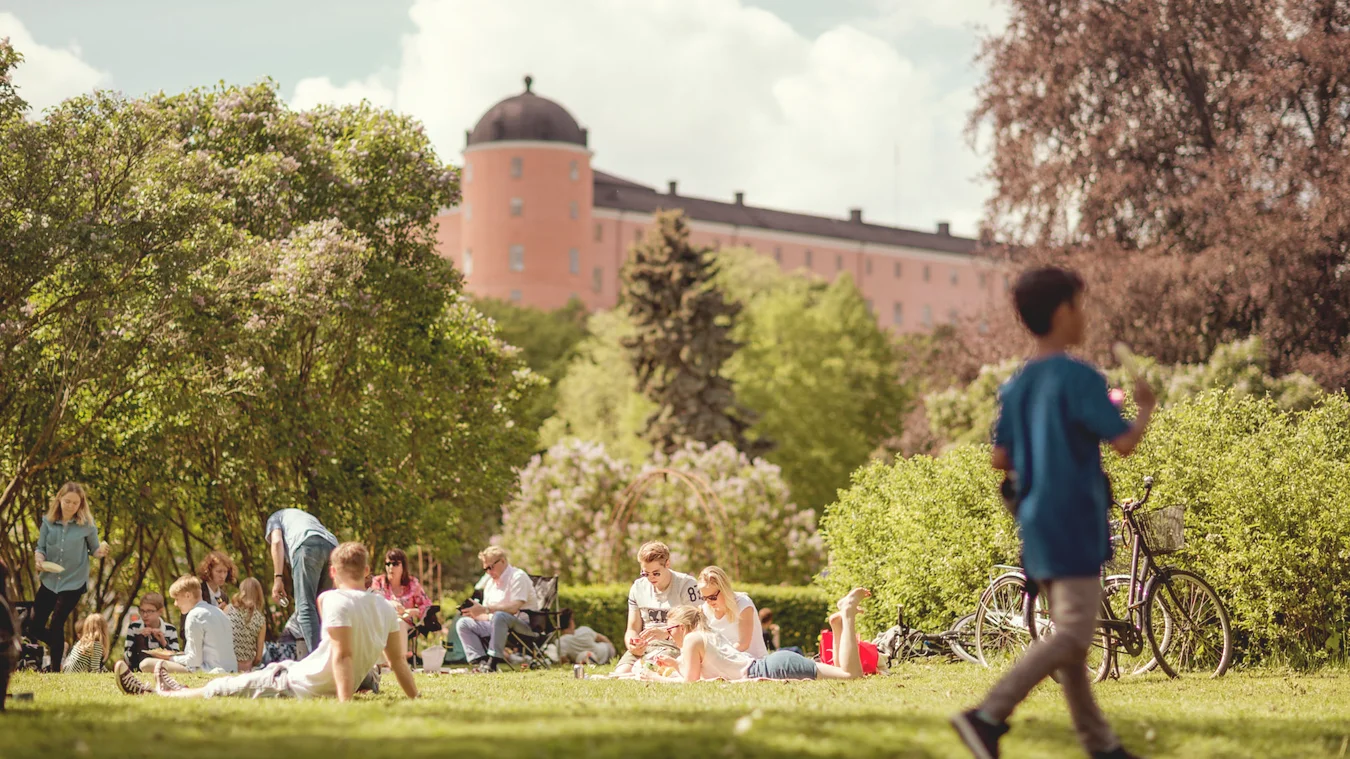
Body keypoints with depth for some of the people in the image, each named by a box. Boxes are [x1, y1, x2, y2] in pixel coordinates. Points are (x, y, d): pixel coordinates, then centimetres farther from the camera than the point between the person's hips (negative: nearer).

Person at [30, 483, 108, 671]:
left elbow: (93, 550, 2)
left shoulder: (87, 525, -9)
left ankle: (55, 669, 2)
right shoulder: (48, 522, -3)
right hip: (49, 580, 4)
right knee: (35, 628, 7)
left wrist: (101, 552, -21)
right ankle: (59, 647, 38)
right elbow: (40, 548, 2)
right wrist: (39, 558, -20)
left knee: (56, 624, -13)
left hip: (74, 582, -4)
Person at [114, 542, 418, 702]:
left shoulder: (337, 601, -22)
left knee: (219, 689, 10)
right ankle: (178, 690, 49)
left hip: (300, 688, -8)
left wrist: (345, 703, -35)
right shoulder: (386, 609, 0)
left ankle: (153, 694, 29)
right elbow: (398, 660, 1)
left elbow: (343, 655, -30)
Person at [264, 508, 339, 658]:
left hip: (307, 545, -6)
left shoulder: (274, 518, 30)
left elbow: (277, 542, 7)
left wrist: (277, 578, 1)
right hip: (332, 546, 6)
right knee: (322, 610, 11)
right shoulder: (307, 517, 44)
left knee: (305, 608, -9)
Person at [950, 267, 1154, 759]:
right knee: (1072, 636, -8)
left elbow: (1000, 459, 8)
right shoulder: (1080, 378, -13)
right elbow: (1124, 443, -16)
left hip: (1037, 527, 8)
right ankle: (989, 715, -18)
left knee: (1069, 634, 11)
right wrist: (1146, 409, 3)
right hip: (1074, 525, -8)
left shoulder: (1016, 387, 9)